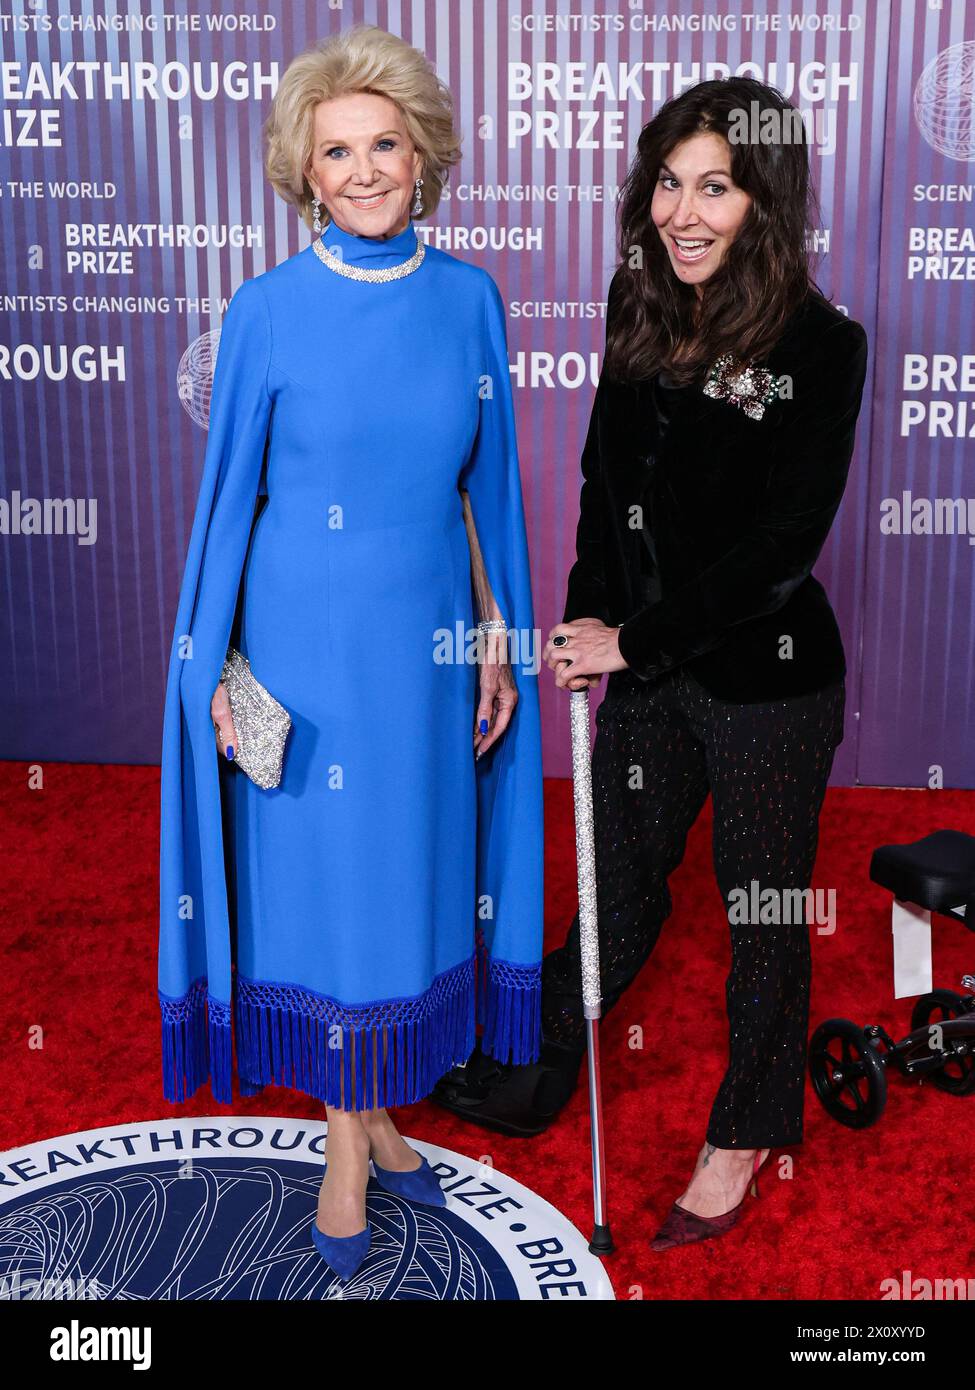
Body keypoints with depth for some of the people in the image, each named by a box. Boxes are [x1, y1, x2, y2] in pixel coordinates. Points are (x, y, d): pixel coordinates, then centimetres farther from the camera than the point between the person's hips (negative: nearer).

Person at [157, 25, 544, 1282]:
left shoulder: (469, 299, 2)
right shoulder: (269, 310, -7)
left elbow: (483, 485, 8)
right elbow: (230, 495, -3)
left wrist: (497, 640, 6)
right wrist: (216, 671, -4)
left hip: (430, 640, 4)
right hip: (308, 644, -3)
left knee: (412, 872, 12)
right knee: (325, 882, 6)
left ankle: (377, 1110, 33)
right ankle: (346, 1145, 24)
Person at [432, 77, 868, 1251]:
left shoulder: (821, 347, -16)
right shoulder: (638, 305, 0)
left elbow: (781, 543, -19)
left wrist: (635, 641, -16)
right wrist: (589, 624, 2)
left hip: (767, 681, -4)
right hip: (643, 666, 4)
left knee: (763, 916, 14)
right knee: (620, 884, 19)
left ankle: (747, 1133, 36)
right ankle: (526, 1073, 40)